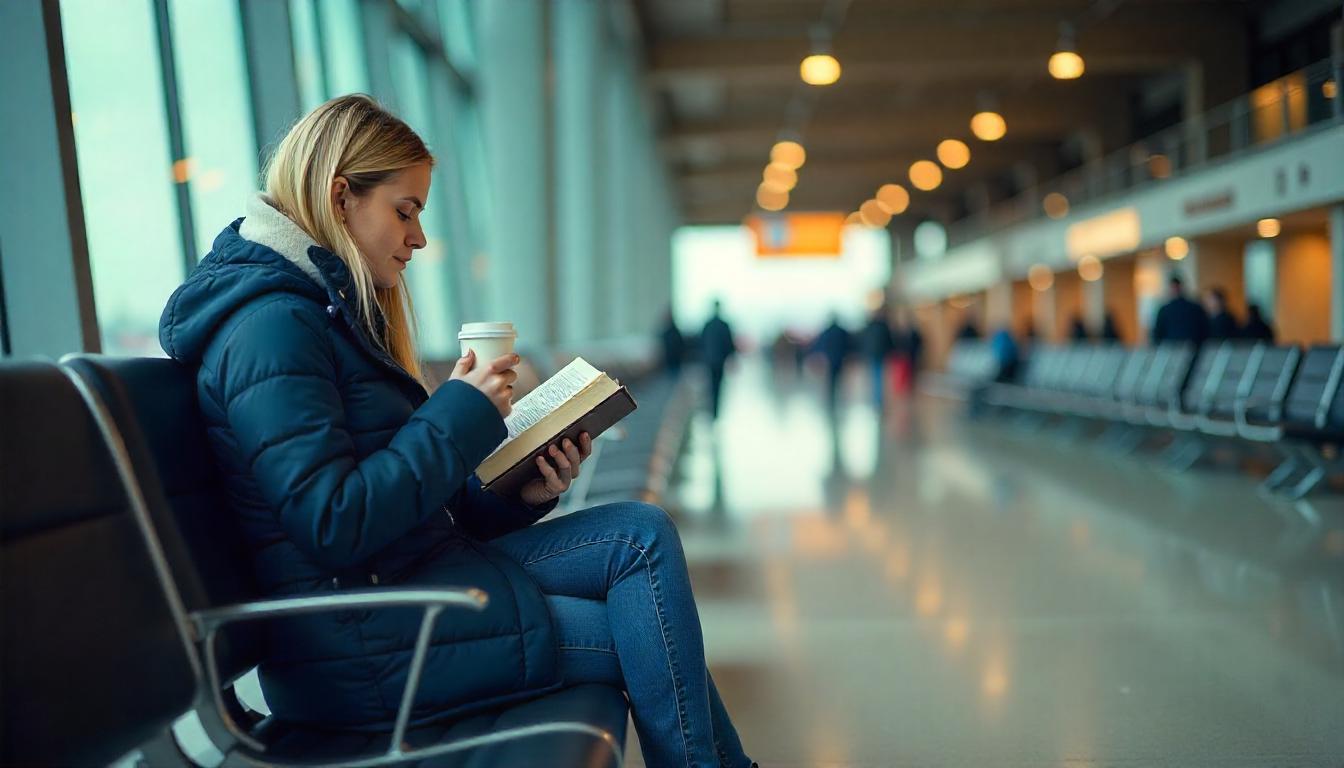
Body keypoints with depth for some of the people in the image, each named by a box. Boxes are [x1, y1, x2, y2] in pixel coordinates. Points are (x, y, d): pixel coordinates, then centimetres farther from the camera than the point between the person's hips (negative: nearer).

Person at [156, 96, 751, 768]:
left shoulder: (331, 309, 16)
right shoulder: (272, 324, -16)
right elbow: (334, 525, -24)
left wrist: (522, 492, -1)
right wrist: (461, 413, -17)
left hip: (419, 565, 9)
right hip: (358, 645, -9)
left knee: (643, 534, -2)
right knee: (642, 636, -9)